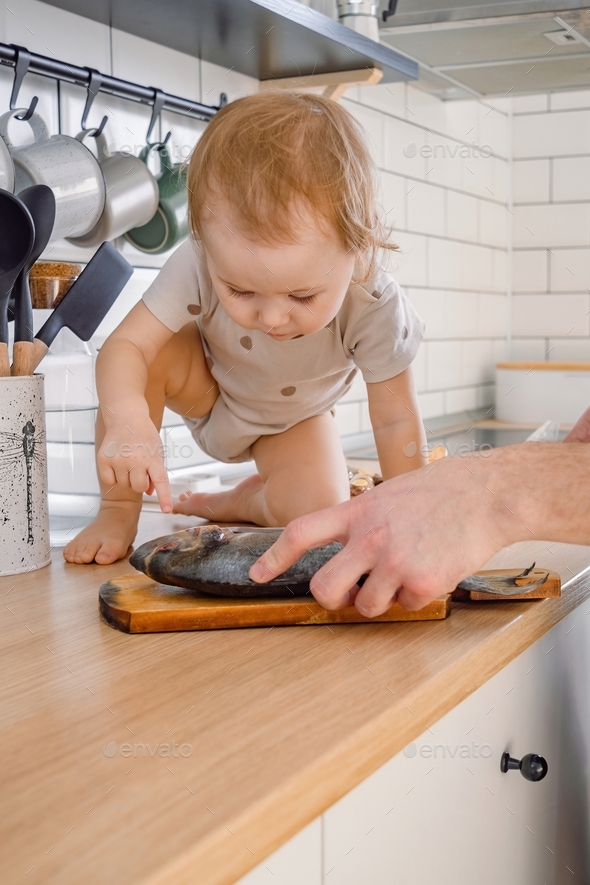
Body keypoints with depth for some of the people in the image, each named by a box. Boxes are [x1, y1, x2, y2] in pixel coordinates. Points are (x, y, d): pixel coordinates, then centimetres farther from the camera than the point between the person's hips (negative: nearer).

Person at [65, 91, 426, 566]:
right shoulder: (199, 266, -38)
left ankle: (243, 502, 11)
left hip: (294, 419, 1)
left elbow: (396, 420, -25)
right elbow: (125, 345, -38)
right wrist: (128, 419, -59)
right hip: (207, 388, 0)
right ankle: (118, 510, -14)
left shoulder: (375, 308, -36)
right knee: (151, 353, -33)